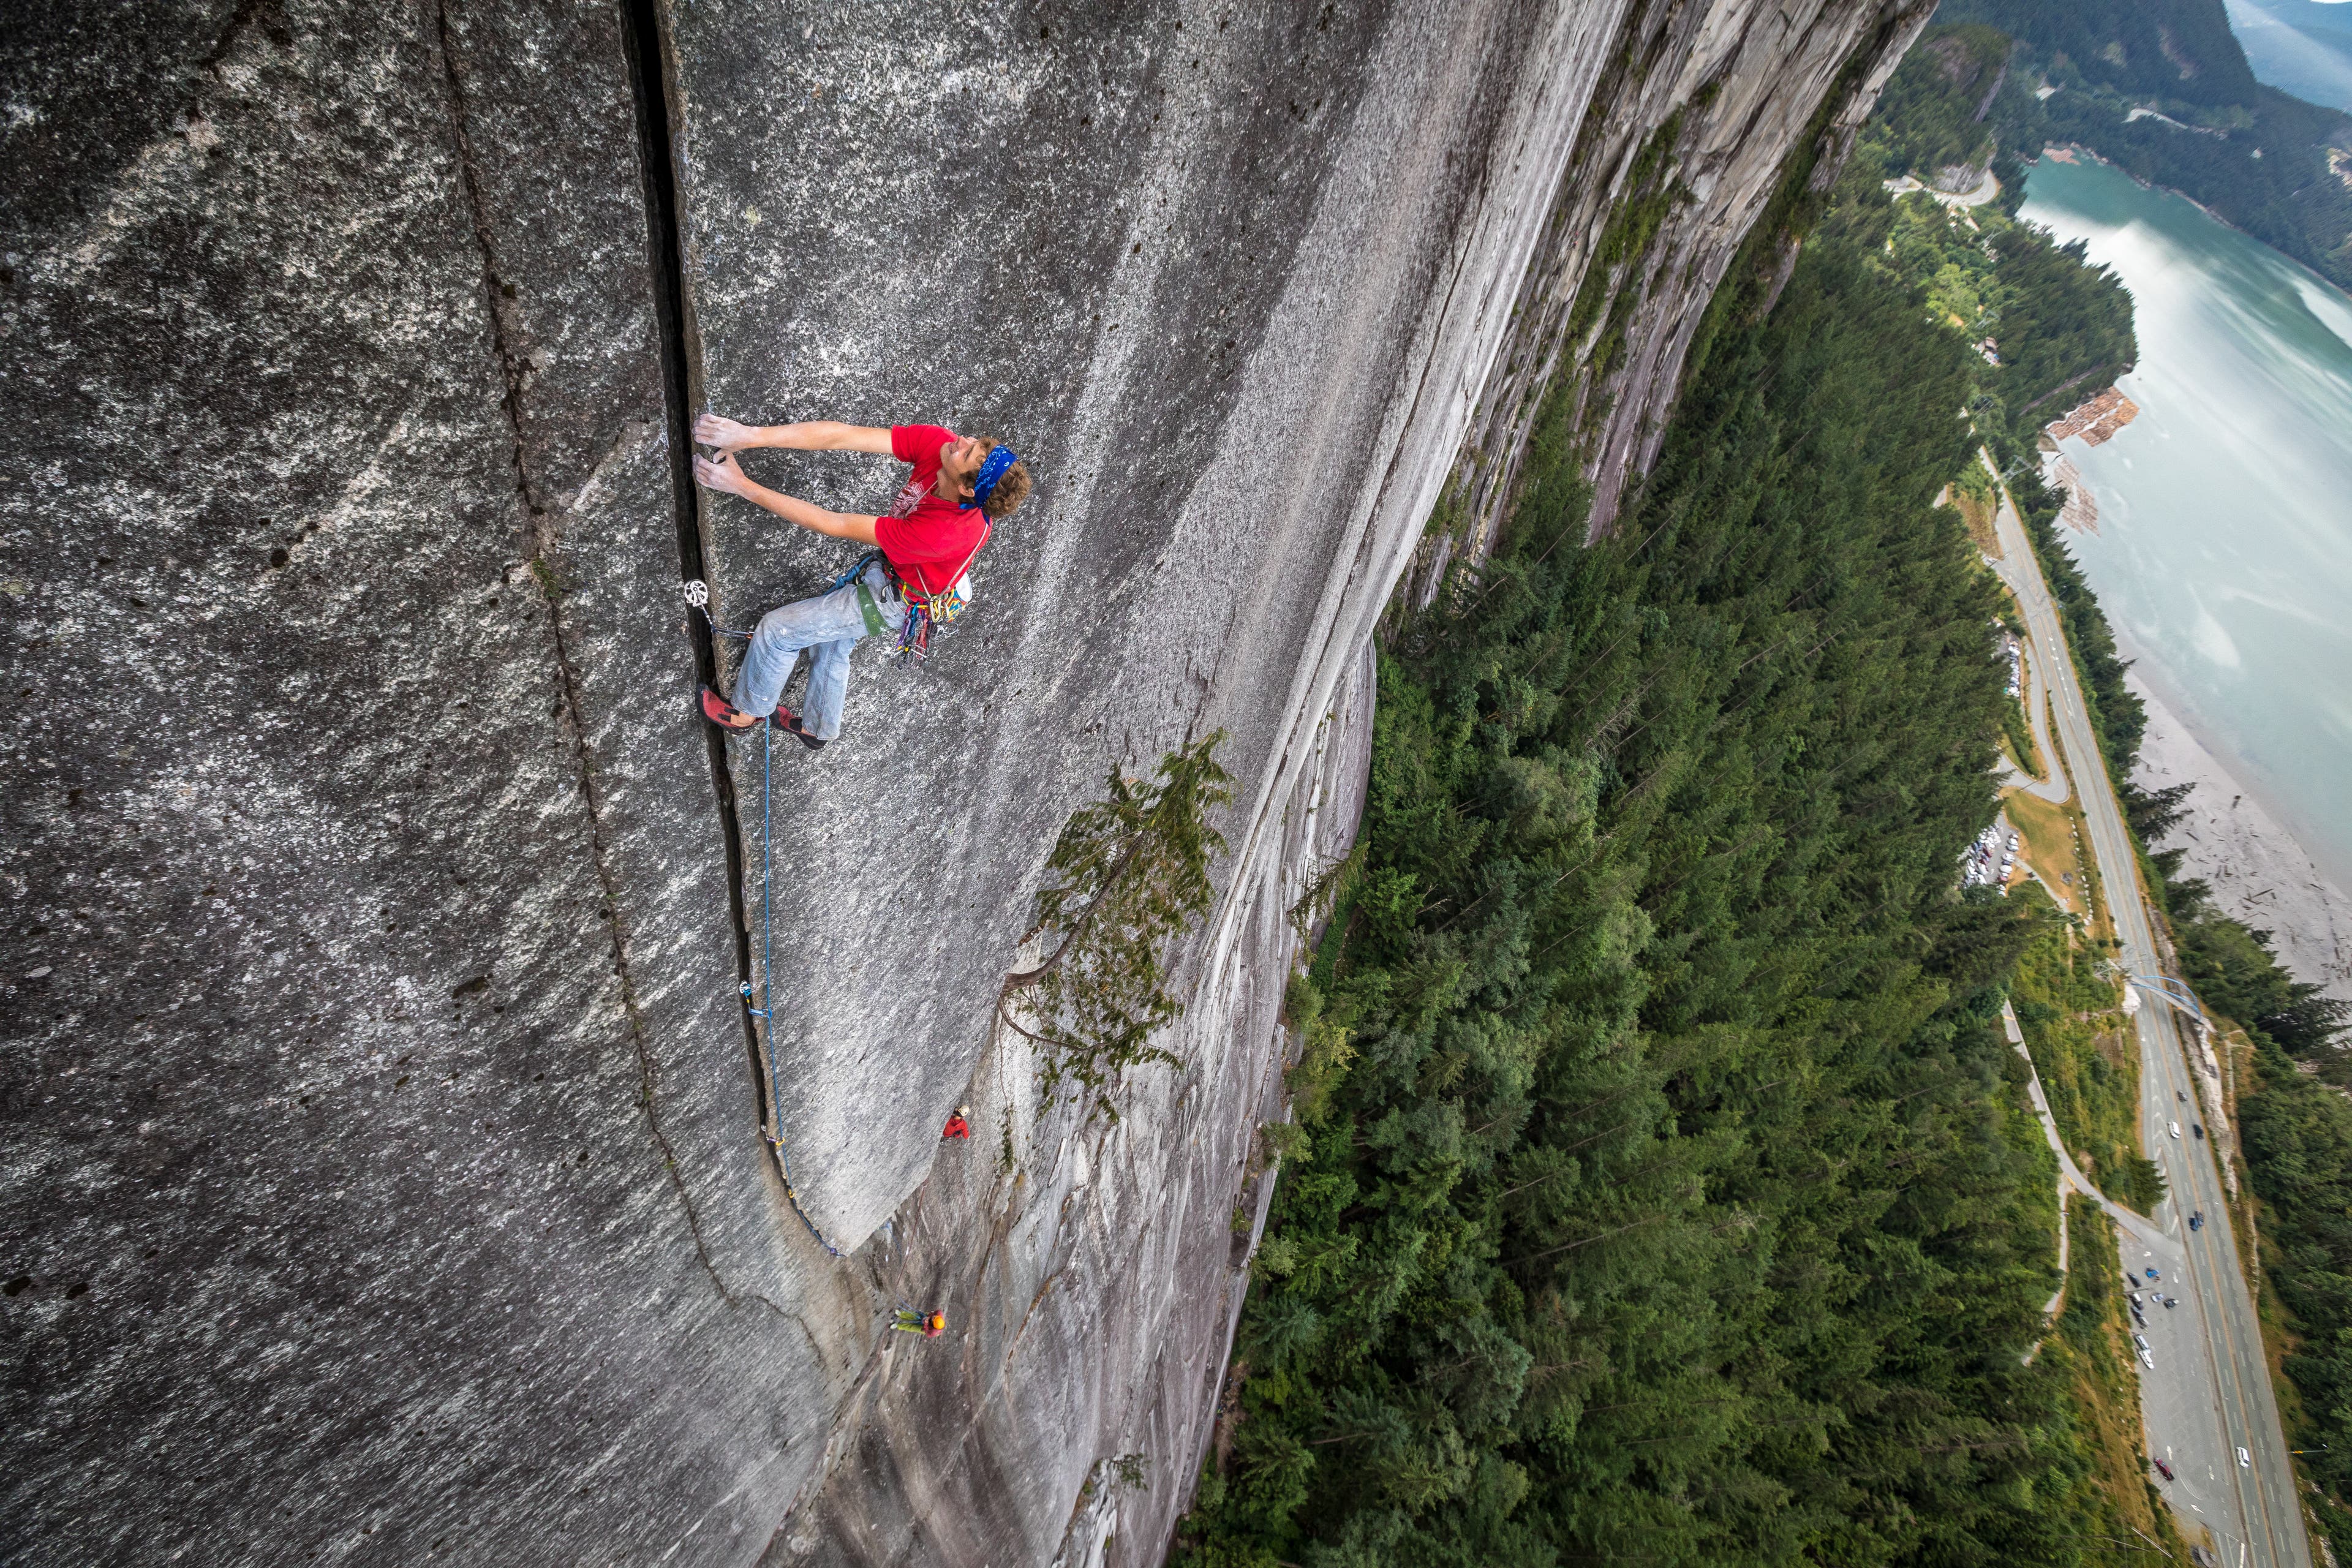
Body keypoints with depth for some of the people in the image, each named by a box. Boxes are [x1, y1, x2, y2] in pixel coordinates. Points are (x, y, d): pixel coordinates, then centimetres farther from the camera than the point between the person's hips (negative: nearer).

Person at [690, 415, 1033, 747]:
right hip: (889, 564, 7)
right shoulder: (937, 443, -29)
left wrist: (742, 486, -32)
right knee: (832, 640, 25)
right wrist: (750, 435, -39)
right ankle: (818, 728, 50)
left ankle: (747, 713, 32)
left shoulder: (944, 532, -44)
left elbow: (834, 525, -36)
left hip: (894, 601, -6)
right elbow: (841, 436, -29)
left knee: (777, 629, 4)